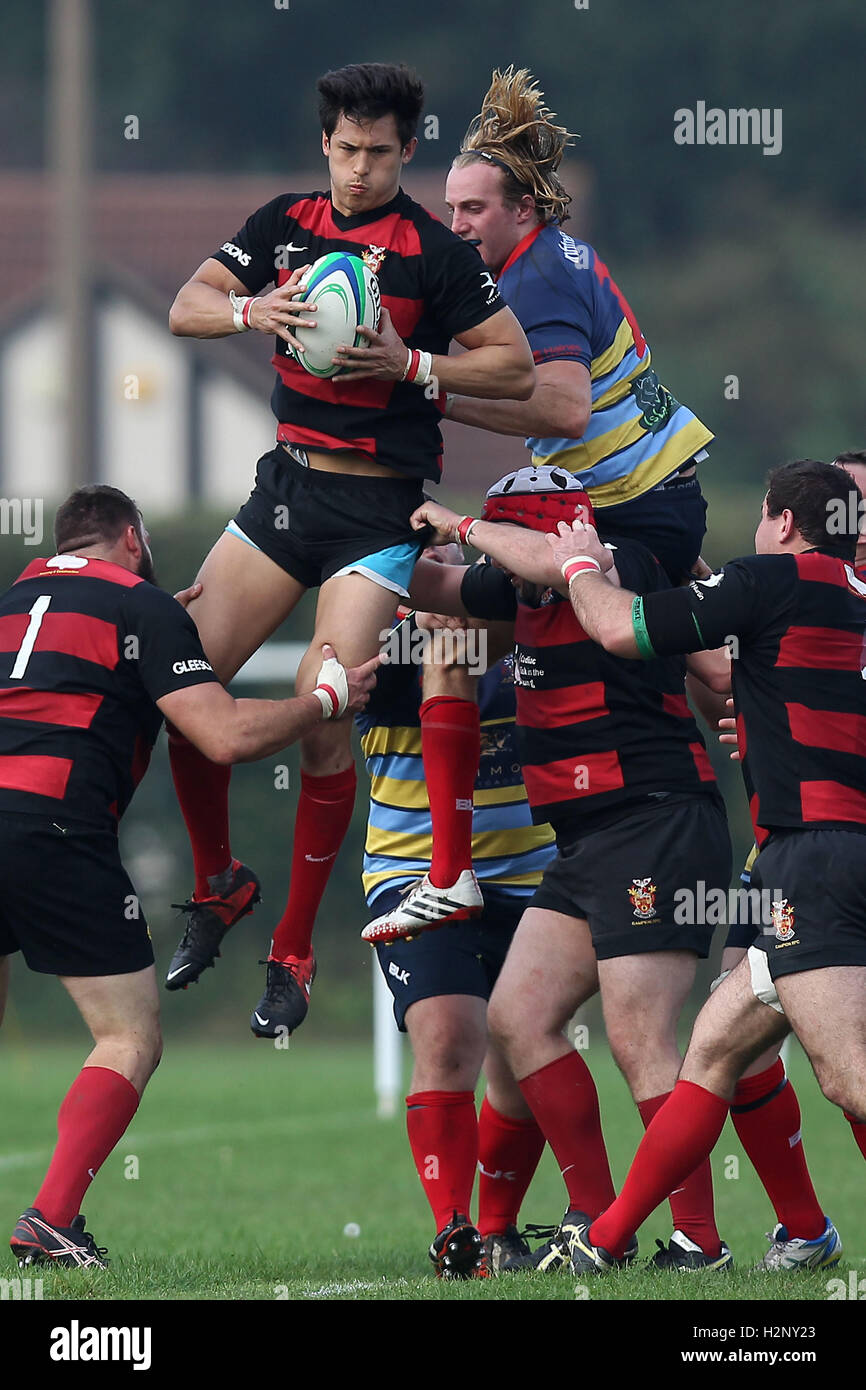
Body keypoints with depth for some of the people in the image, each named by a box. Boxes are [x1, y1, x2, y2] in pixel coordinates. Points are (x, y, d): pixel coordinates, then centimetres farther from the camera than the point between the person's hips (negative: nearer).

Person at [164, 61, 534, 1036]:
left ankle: (293, 950, -1)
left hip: (379, 506, -5)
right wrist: (255, 310, -14)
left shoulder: (436, 254, -8)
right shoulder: (285, 224, 6)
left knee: (322, 716, -13)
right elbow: (187, 307, 6)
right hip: (287, 481, 5)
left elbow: (517, 369, -7)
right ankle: (218, 881, 19)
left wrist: (409, 364, -19)